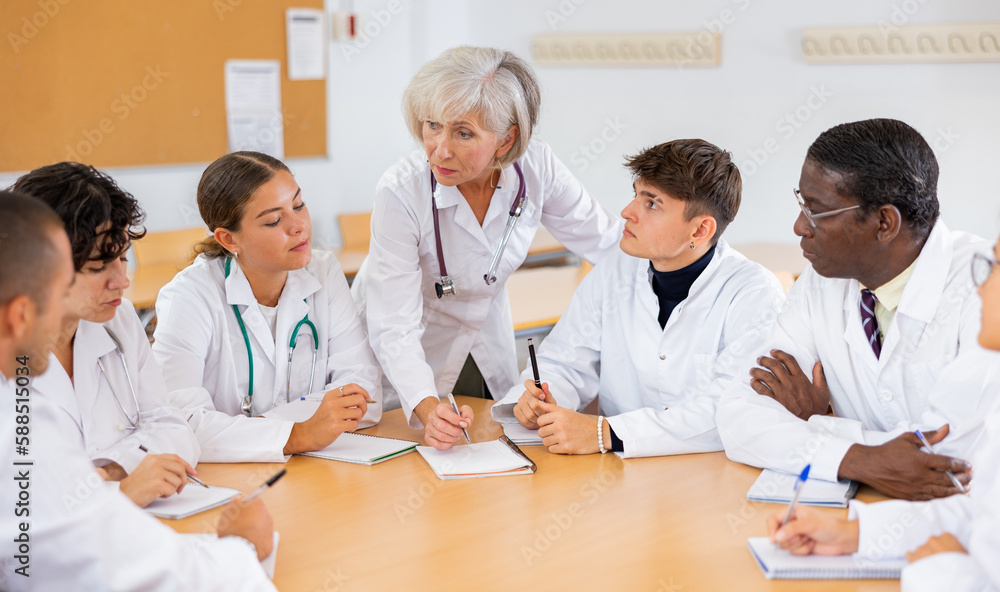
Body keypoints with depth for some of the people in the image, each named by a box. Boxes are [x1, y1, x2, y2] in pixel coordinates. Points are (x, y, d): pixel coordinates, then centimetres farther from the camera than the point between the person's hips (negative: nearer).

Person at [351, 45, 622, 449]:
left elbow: (604, 241, -6)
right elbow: (394, 328, -32)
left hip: (489, 352, 4)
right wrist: (427, 407, -47)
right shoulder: (401, 192, -32)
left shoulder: (535, 167, -22)